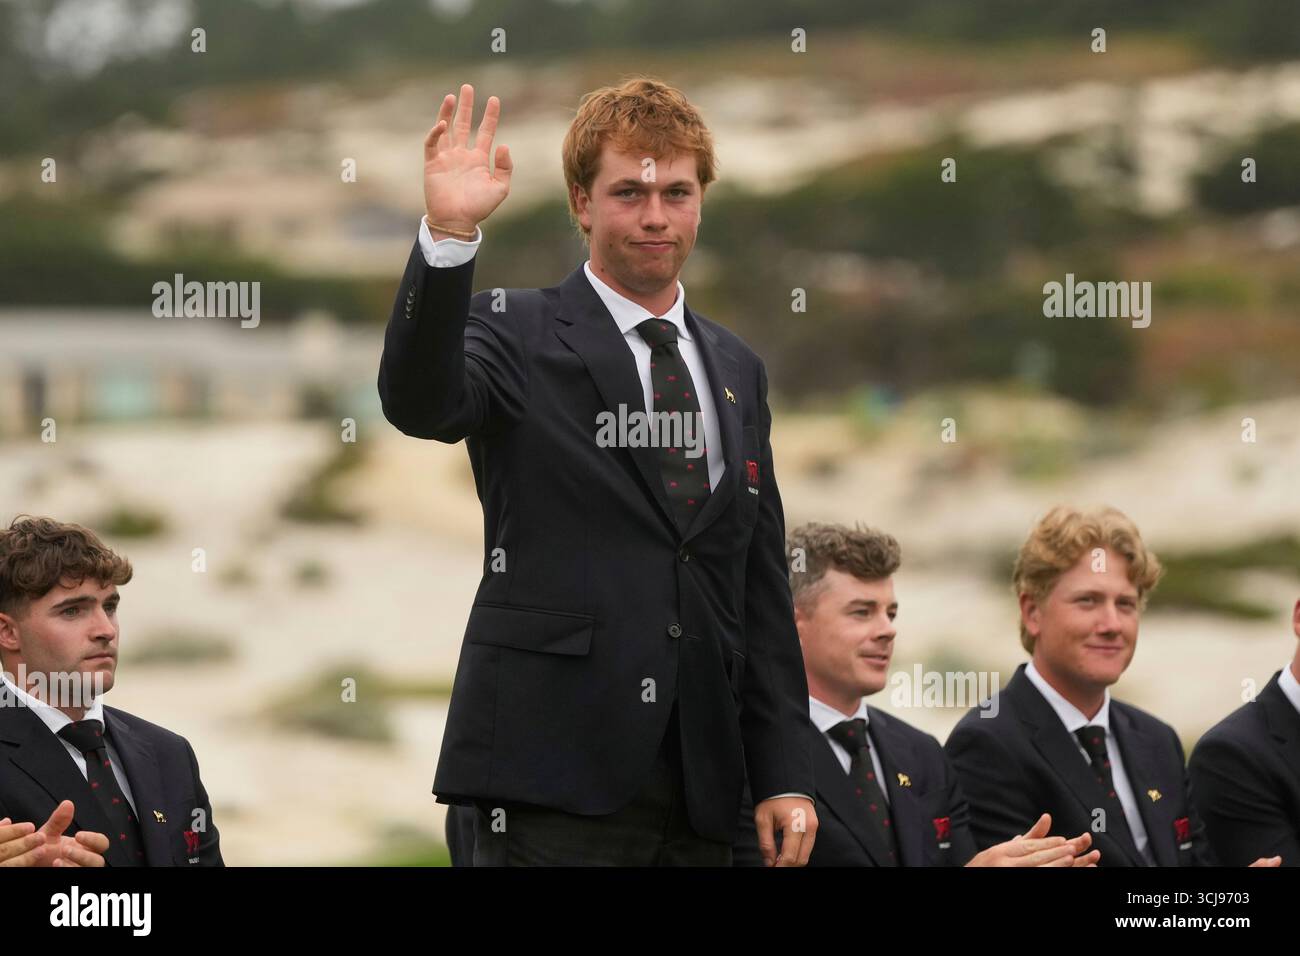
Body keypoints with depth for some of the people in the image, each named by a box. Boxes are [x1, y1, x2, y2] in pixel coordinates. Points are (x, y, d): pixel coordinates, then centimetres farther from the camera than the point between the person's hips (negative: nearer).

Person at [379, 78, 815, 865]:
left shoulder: (738, 371, 17)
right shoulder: (518, 336, 1)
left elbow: (762, 587, 17)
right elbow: (418, 404, -21)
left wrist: (785, 776, 10)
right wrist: (448, 235, -35)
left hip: (699, 792, 5)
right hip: (555, 775, -5)